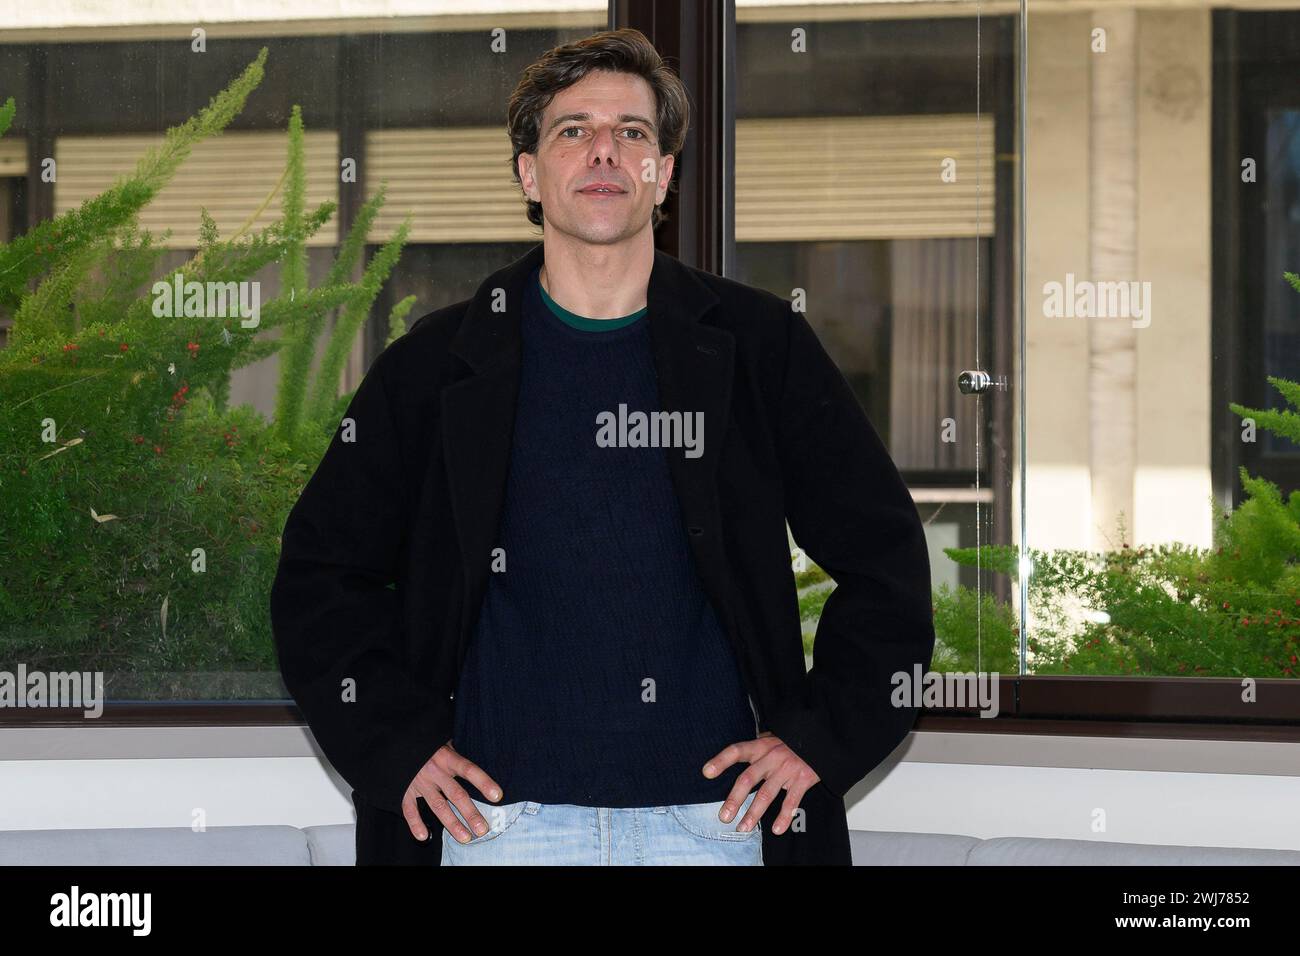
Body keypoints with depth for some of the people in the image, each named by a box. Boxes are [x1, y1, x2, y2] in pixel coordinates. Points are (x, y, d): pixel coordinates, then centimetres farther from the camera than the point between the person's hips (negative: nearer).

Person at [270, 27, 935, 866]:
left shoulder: (758, 347, 5)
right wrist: (395, 744, 1)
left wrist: (820, 737, 1)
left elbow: (886, 556, 10)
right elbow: (320, 572, 11)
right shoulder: (439, 365, 6)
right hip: (500, 815, 0)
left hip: (709, 814, 0)